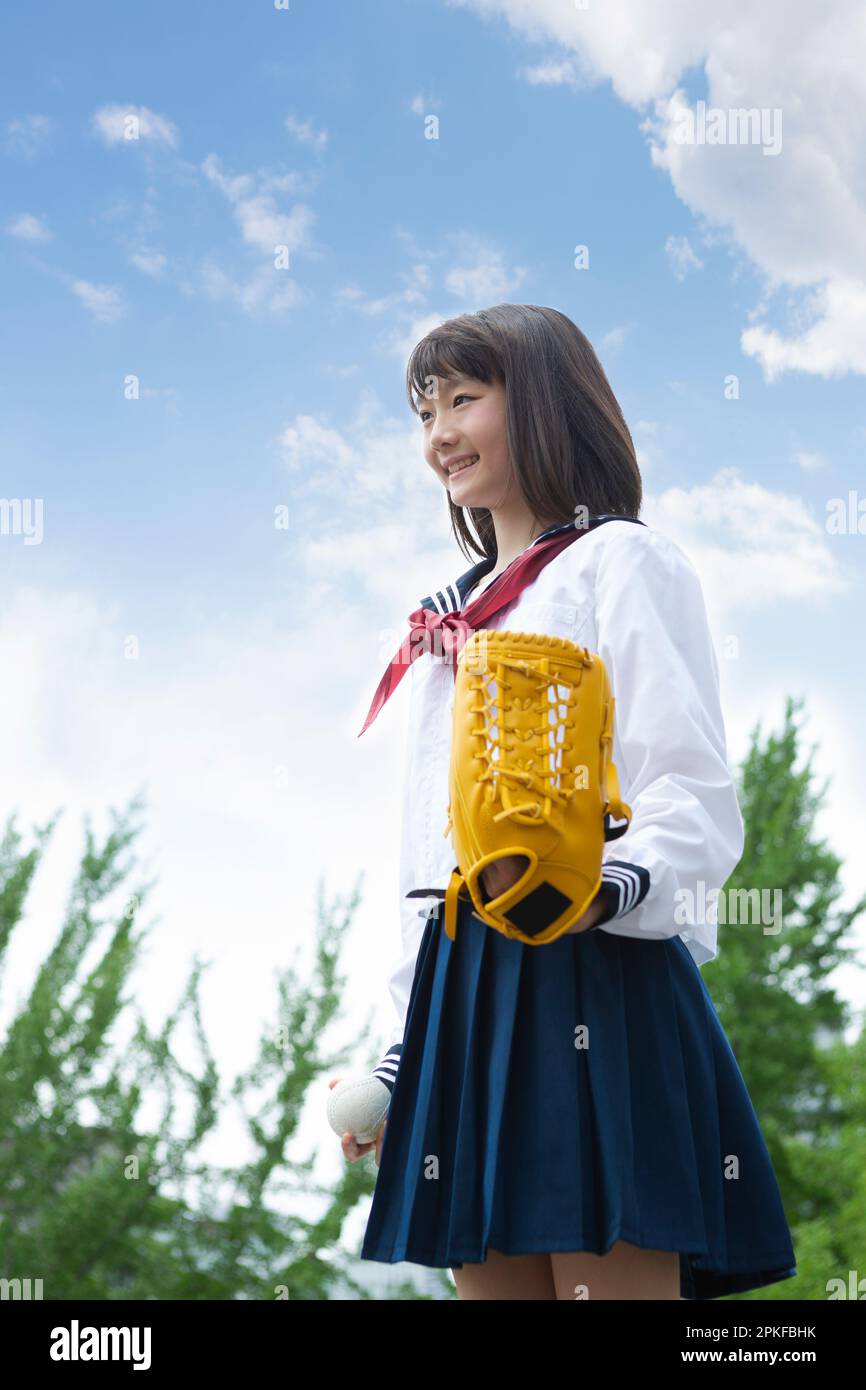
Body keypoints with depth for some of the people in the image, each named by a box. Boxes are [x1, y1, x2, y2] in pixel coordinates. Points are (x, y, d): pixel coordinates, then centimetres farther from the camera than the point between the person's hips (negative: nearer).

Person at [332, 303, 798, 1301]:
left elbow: (697, 796, -10)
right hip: (461, 998, 7)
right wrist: (398, 1057, 20)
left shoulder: (621, 560, 0)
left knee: (611, 1278, -9)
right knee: (488, 1275, 6)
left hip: (596, 986, -7)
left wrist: (603, 889, -31)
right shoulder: (451, 614, 24)